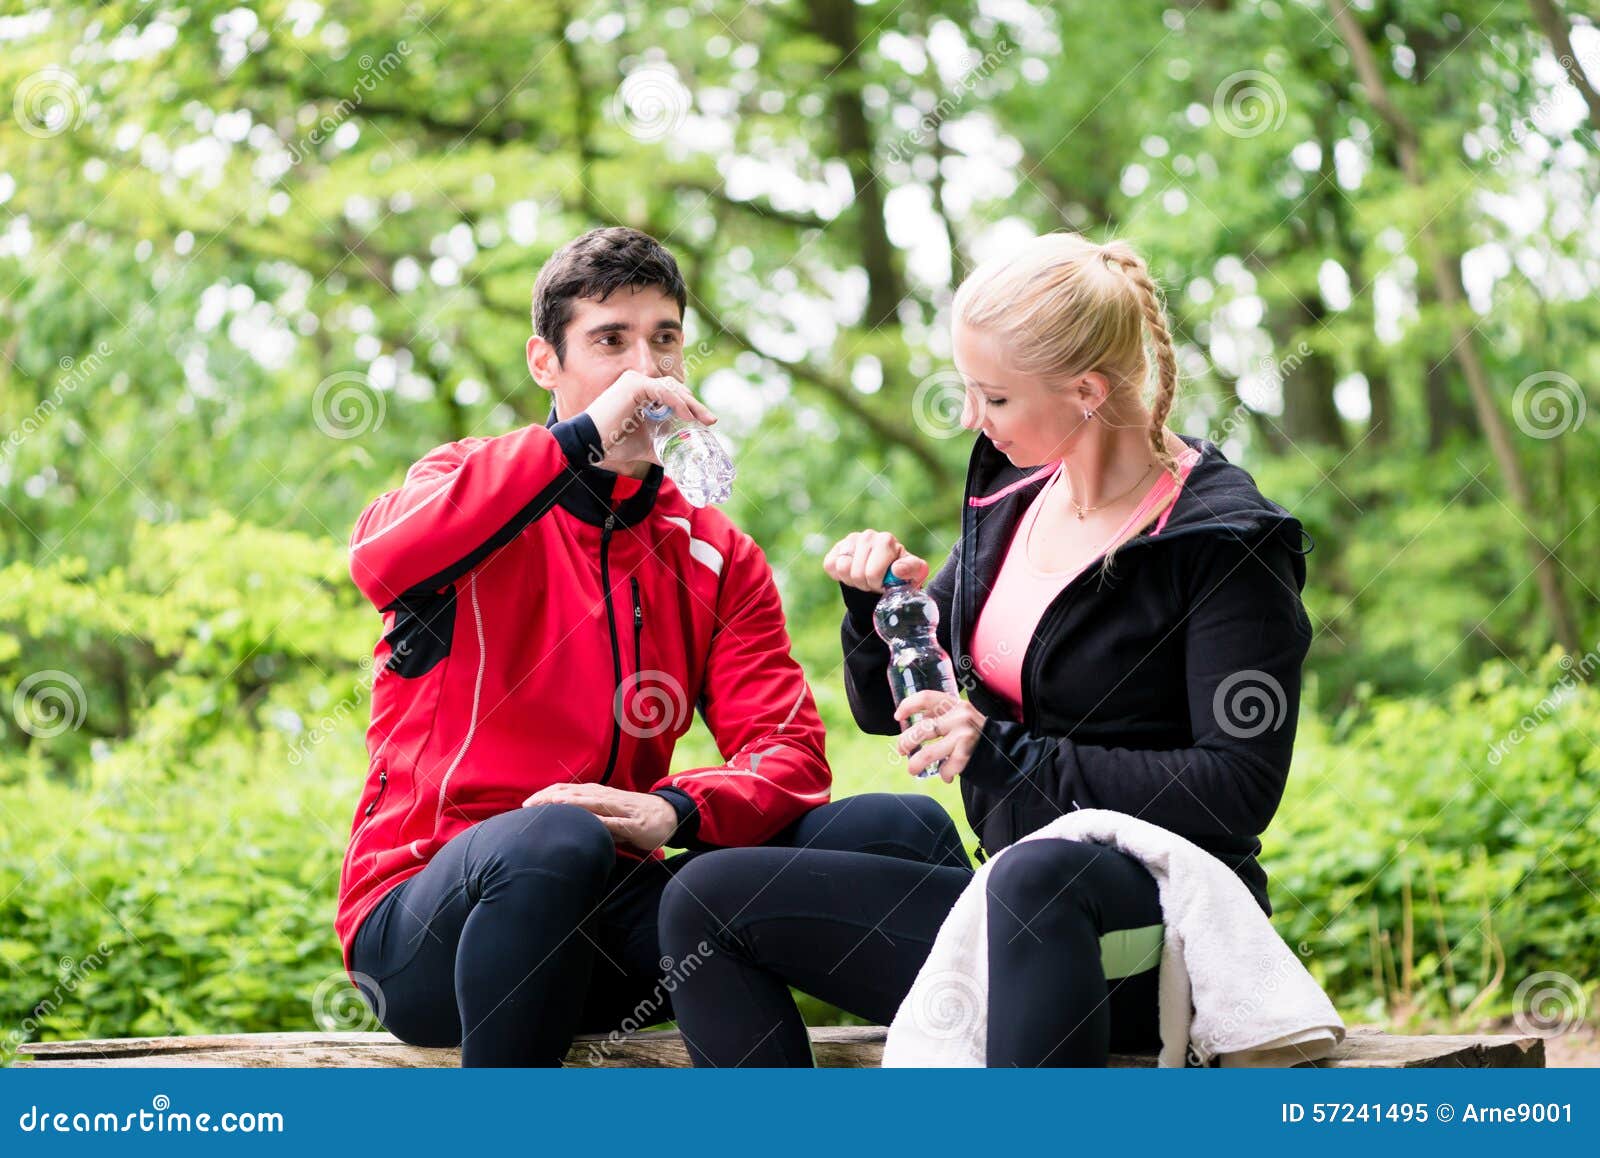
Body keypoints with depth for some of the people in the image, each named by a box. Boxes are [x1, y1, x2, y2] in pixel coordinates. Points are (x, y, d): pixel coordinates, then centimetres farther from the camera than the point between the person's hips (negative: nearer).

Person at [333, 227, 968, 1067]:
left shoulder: (717, 557, 13)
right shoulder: (470, 489, 1)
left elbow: (787, 751, 2)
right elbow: (381, 562, -24)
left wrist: (677, 810, -21)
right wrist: (581, 439, -27)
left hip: (604, 917, 4)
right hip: (422, 917, -4)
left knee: (897, 830, -12)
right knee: (555, 840, -40)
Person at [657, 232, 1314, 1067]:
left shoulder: (1224, 542, -9)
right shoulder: (1011, 497, 11)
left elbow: (1239, 789, -17)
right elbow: (886, 708, 20)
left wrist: (1010, 755, -19)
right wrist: (880, 603, -3)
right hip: (1019, 909, 7)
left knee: (1035, 878, -42)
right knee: (708, 898, -6)